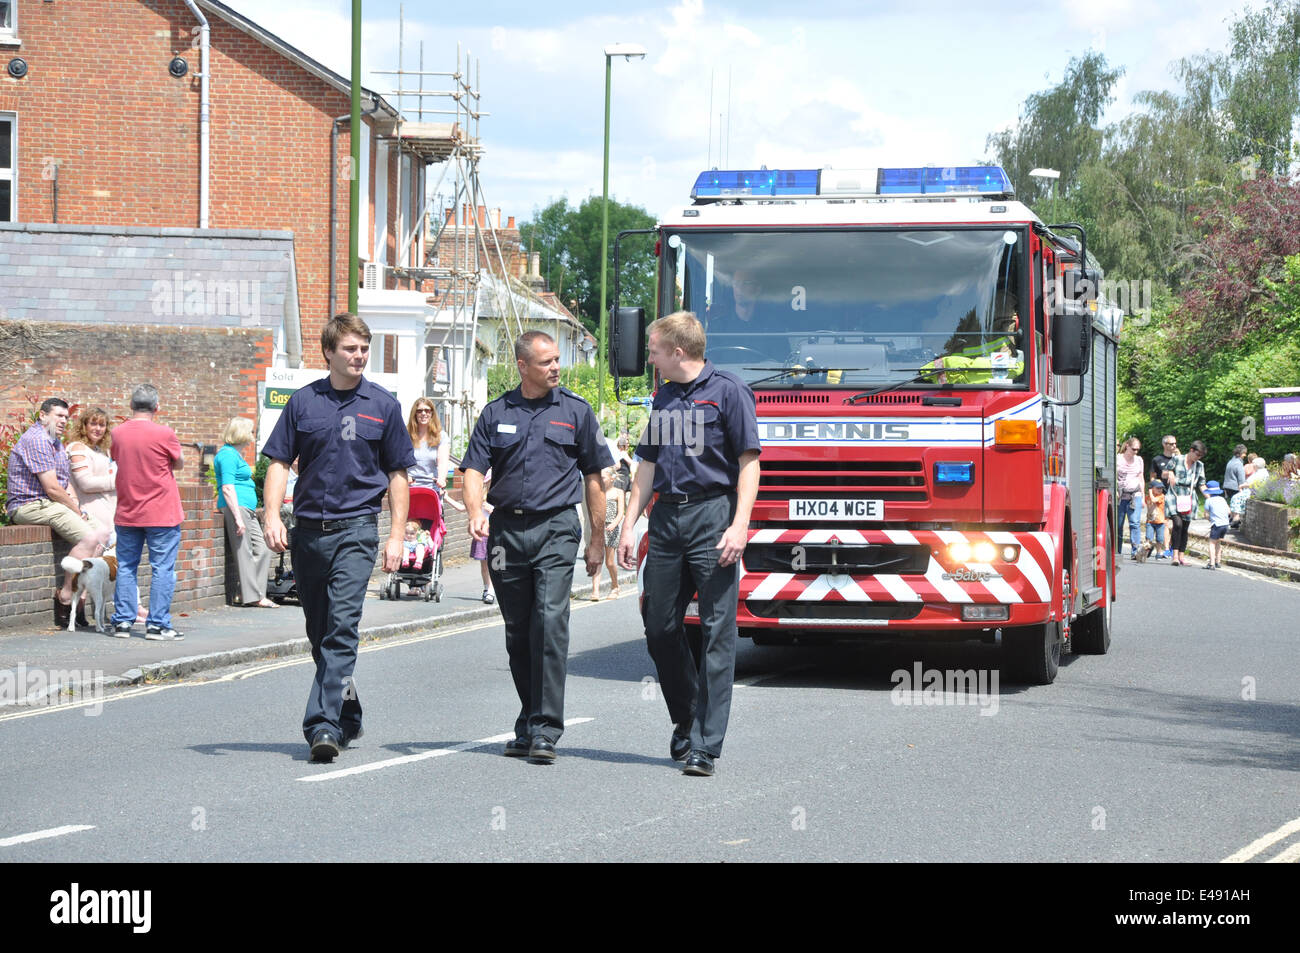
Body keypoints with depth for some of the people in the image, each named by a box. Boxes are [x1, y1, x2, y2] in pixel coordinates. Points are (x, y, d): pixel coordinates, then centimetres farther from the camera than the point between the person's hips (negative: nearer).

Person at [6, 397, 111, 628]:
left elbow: (67, 483, 21)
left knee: (104, 533, 1)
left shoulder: (56, 442, 20)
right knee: (89, 537, -26)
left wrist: (76, 503, 1)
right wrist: (77, 511, -7)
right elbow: (52, 488, -18)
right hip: (29, 505, -11)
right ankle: (65, 597, -21)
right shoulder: (37, 440, -14)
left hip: (50, 504, 11)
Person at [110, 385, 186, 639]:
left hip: (126, 513, 4)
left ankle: (122, 622, 13)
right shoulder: (164, 434, -12)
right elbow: (179, 464, 2)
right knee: (162, 569, 0)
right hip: (161, 514, -4)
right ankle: (157, 625, -2)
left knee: (125, 567, 13)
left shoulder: (118, 433, 0)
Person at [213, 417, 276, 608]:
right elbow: (227, 488, -18)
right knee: (245, 552, -9)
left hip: (247, 510, 11)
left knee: (262, 550, 6)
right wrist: (238, 518, -22)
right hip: (236, 506, -11)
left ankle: (251, 594, 7)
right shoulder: (228, 455, -10)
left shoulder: (233, 453, 22)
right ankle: (252, 596, -9)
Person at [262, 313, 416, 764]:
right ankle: (348, 716, 31)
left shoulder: (383, 405, 4)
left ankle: (323, 725, -20)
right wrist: (272, 516, -8)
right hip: (308, 528, 3)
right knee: (319, 633, 12)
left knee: (342, 627, -16)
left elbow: (397, 474, 8)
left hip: (357, 528, -3)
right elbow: (279, 463, 6)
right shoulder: (303, 402, 5)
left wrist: (397, 535, 1)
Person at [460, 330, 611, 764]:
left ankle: (545, 731, -16)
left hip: (555, 528, -3)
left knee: (550, 622, -15)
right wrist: (475, 513, -14)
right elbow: (474, 470, 6)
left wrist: (597, 538, 7)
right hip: (506, 529, 3)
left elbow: (593, 477, 9)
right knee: (517, 631, 8)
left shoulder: (575, 411, 7)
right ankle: (528, 723, 20)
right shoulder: (496, 413, 10)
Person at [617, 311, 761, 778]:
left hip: (712, 516, -7)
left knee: (716, 633, -6)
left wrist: (739, 526, -16)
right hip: (666, 518, 7)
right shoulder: (663, 397, 17)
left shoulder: (728, 391, -2)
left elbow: (748, 462, -7)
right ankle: (686, 720, 25)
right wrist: (629, 525, 14)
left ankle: (705, 746, -7)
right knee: (660, 628, 7)